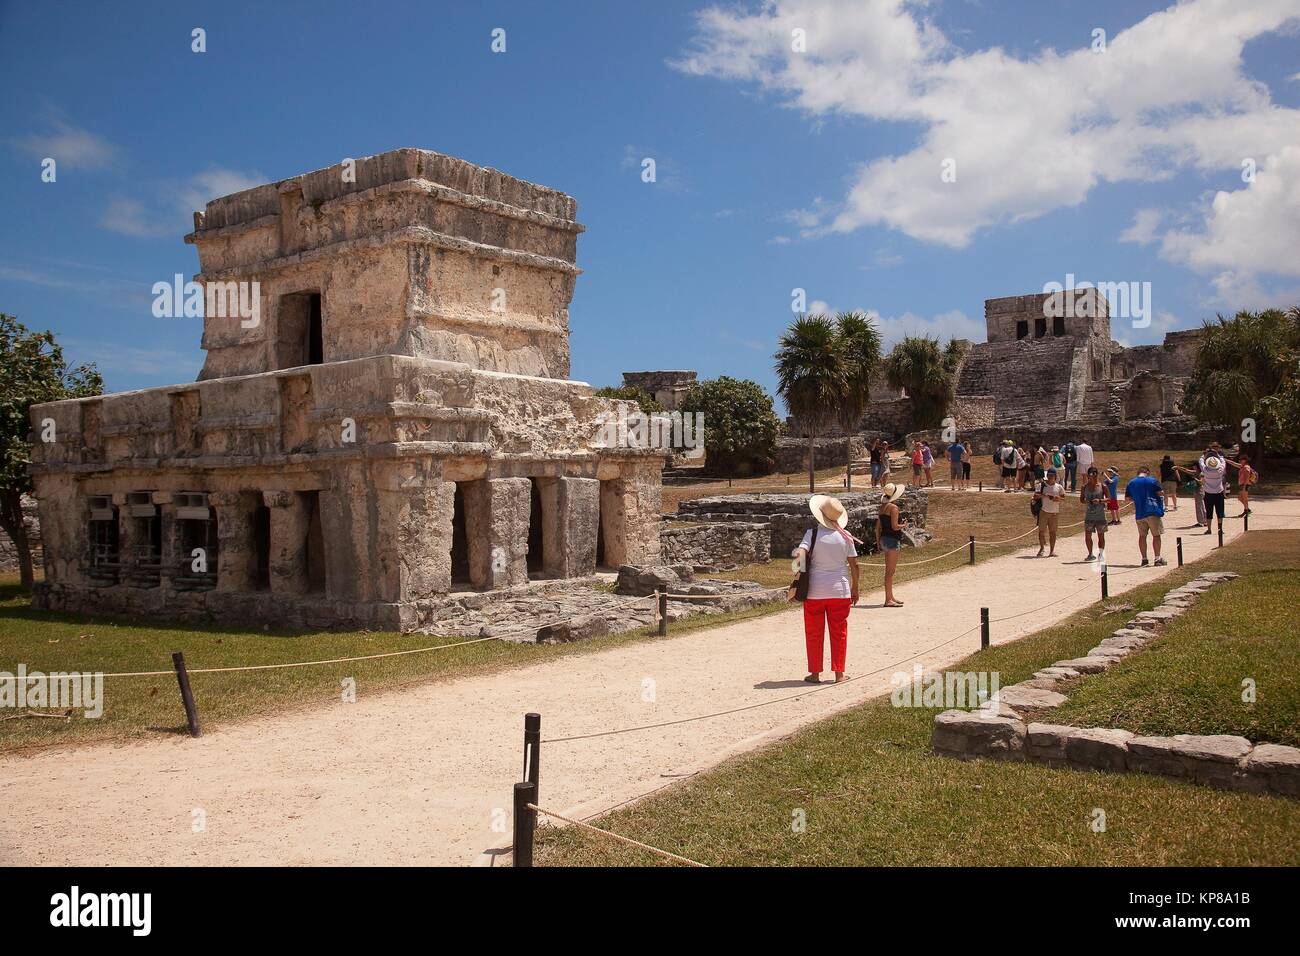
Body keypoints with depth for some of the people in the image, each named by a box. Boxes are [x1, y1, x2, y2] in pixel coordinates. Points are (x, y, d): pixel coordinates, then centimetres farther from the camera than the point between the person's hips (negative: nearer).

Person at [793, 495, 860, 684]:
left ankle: (815, 673, 13)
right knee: (839, 632, 11)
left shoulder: (813, 533, -7)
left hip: (815, 591, -2)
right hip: (840, 590, 2)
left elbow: (800, 553, -23)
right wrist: (855, 588, 12)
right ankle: (839, 673, 12)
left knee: (814, 633, 9)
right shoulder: (845, 535, 0)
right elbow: (854, 564, 3)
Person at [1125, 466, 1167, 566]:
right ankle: (1157, 558, 0)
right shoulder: (1152, 481, -4)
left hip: (1139, 513, 4)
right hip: (1153, 511, -4)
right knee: (1156, 535, 3)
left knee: (1142, 536, 10)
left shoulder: (1131, 483, 8)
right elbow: (1161, 493, -5)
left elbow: (1128, 498, 13)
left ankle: (1144, 559, 9)